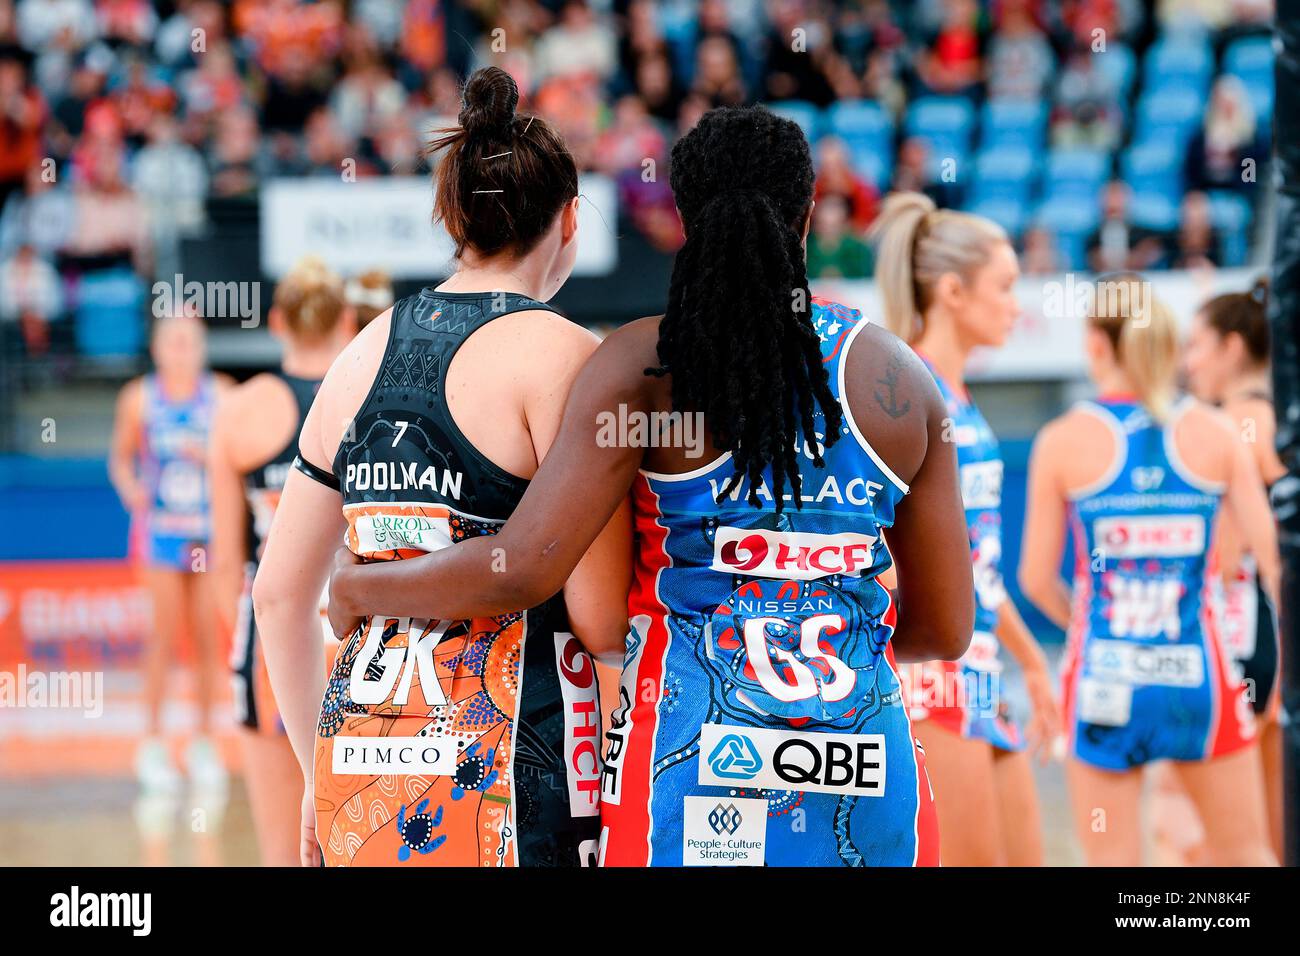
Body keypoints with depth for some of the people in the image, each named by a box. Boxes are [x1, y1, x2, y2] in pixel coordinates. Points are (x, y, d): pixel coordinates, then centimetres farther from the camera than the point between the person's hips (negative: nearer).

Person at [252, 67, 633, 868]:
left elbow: (280, 593, 16)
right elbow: (603, 620, -11)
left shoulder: (364, 354, 12)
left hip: (355, 766, 6)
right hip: (508, 763, -6)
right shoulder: (560, 356, -6)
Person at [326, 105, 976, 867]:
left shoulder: (646, 365, -3)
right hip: (868, 768, 2)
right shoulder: (900, 378, 7)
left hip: (688, 748, -2)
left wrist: (359, 588, 8)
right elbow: (945, 629, 10)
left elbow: (520, 571, -9)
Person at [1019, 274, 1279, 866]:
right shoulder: (1213, 433, -1)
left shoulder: (1063, 441, -4)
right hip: (1199, 673, 1)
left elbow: (1036, 577, -2)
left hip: (1105, 678, -1)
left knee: (1112, 859, 6)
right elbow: (1273, 555, -3)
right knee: (1244, 854, 15)